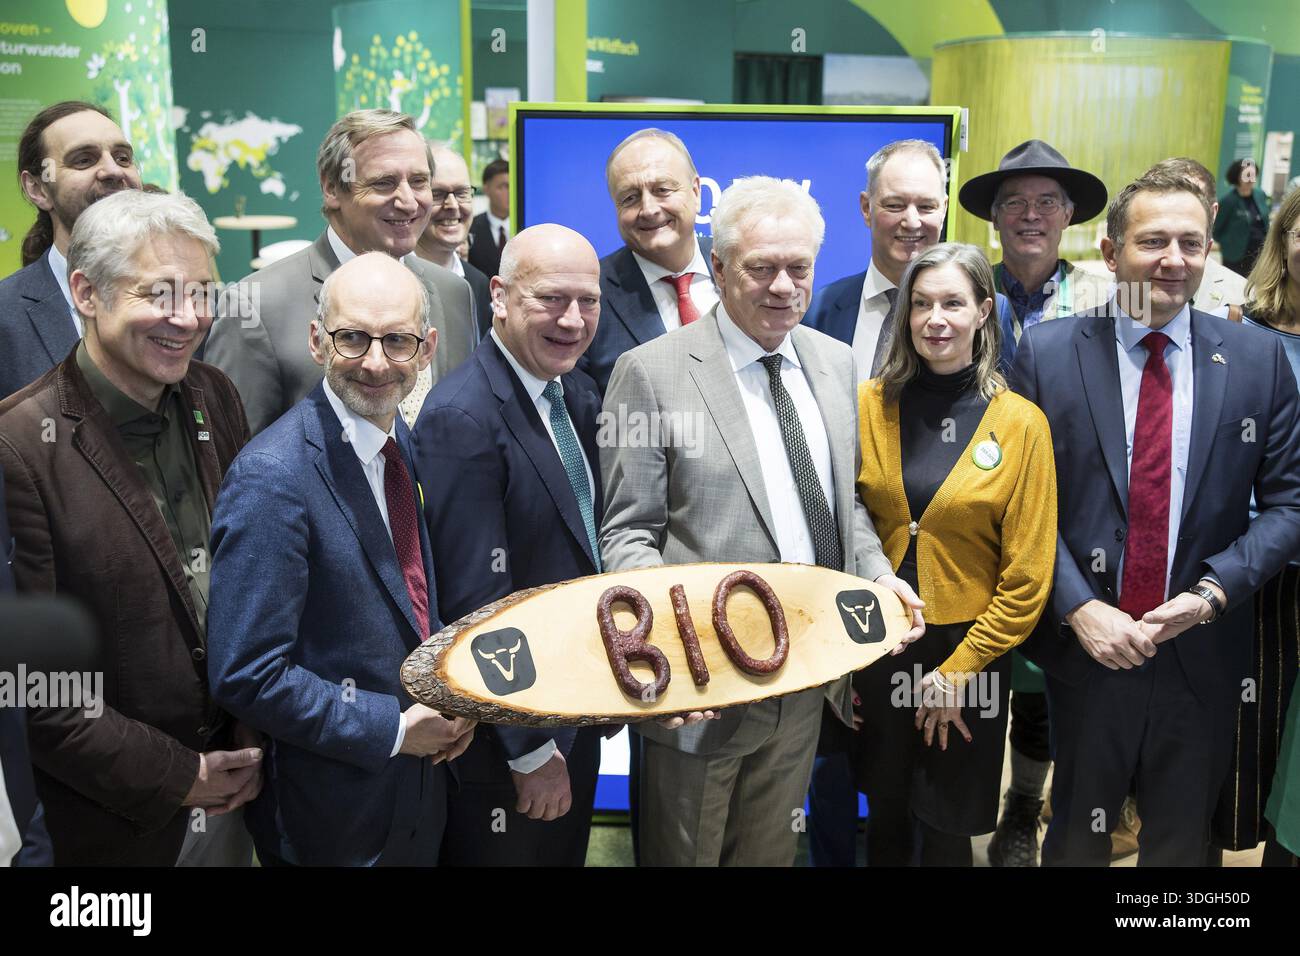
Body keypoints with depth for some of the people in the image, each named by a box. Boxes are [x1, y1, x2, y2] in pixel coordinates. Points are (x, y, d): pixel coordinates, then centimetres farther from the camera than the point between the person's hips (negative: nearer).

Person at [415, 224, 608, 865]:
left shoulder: (578, 395, 3)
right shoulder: (462, 419, -23)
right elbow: (477, 600, -24)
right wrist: (532, 748, -18)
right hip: (507, 740, -8)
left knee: (568, 853, 24)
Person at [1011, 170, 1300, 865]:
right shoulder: (1047, 352, -5)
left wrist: (1216, 588, -12)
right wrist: (1079, 608, -15)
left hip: (1204, 649, 2)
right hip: (1084, 646, -1)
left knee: (1181, 840, 20)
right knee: (1077, 837, 18)